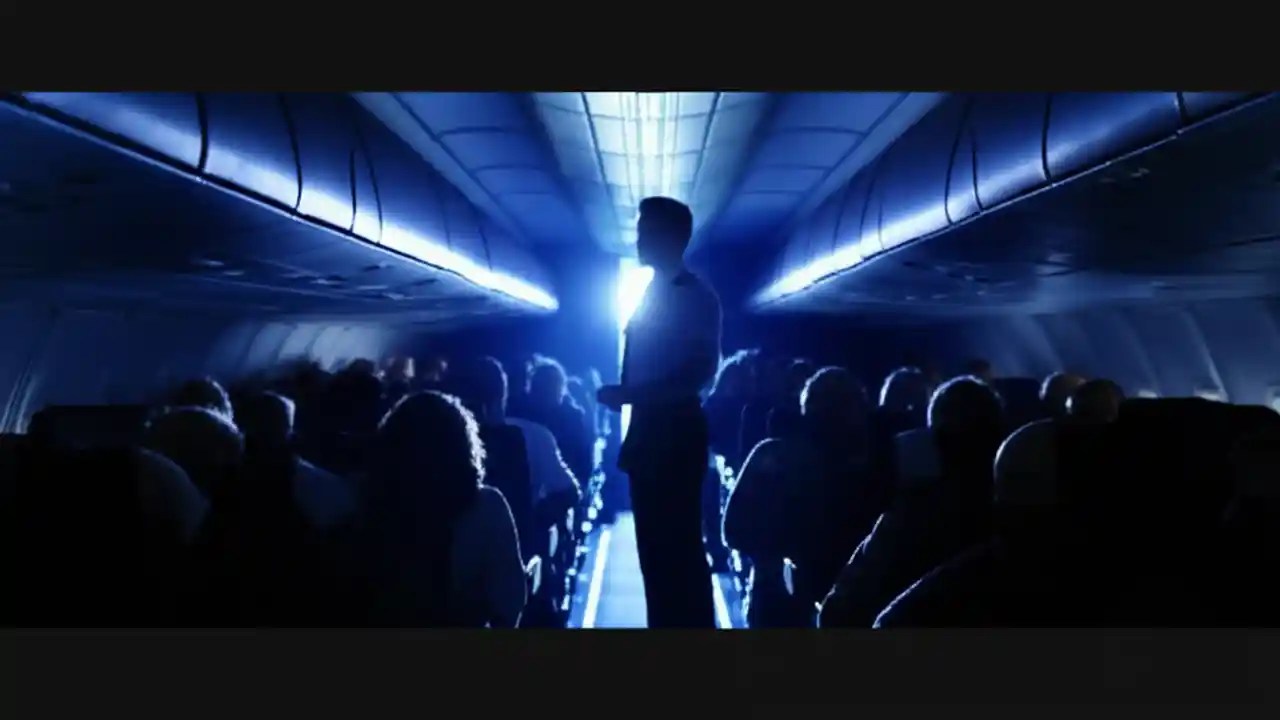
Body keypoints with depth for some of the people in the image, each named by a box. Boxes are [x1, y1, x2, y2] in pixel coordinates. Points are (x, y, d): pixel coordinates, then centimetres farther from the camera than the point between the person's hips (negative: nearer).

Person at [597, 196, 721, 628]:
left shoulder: (696, 297, -8)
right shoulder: (654, 294, 17)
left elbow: (700, 372, -18)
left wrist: (630, 394, -22)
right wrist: (626, 395, 5)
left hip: (675, 433, -8)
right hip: (650, 431, 8)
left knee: (679, 547, -4)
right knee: (657, 548, 12)